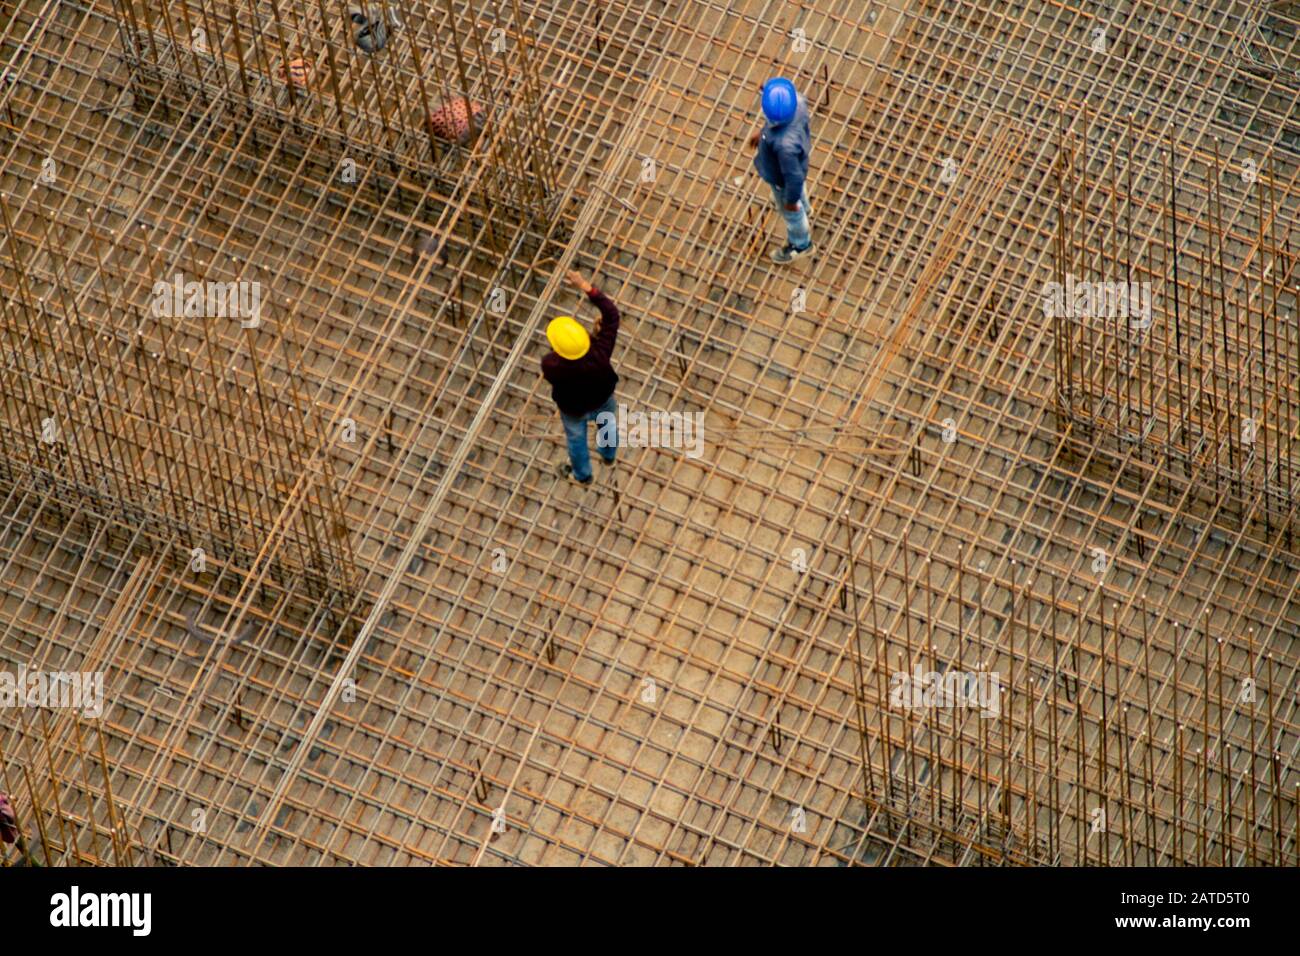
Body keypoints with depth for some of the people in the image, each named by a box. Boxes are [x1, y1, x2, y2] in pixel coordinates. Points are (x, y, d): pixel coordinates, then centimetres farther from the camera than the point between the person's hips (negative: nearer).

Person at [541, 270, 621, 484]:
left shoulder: (551, 365, -44)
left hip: (574, 409, -1)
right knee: (606, 424, 35)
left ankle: (582, 475, 58)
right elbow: (612, 313, -37)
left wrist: (591, 335, -19)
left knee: (576, 438, 30)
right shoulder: (600, 353, -44)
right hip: (602, 399, 1)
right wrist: (586, 287, -42)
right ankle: (608, 455, 66)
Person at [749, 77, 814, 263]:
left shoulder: (785, 144, -50)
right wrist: (763, 132, 9)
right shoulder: (797, 101, -32)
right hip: (796, 159, 6)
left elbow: (794, 176, -32)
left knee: (790, 210, 26)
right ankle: (803, 208, 71)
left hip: (784, 176, -6)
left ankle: (800, 243, 56)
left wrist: (791, 200, -13)